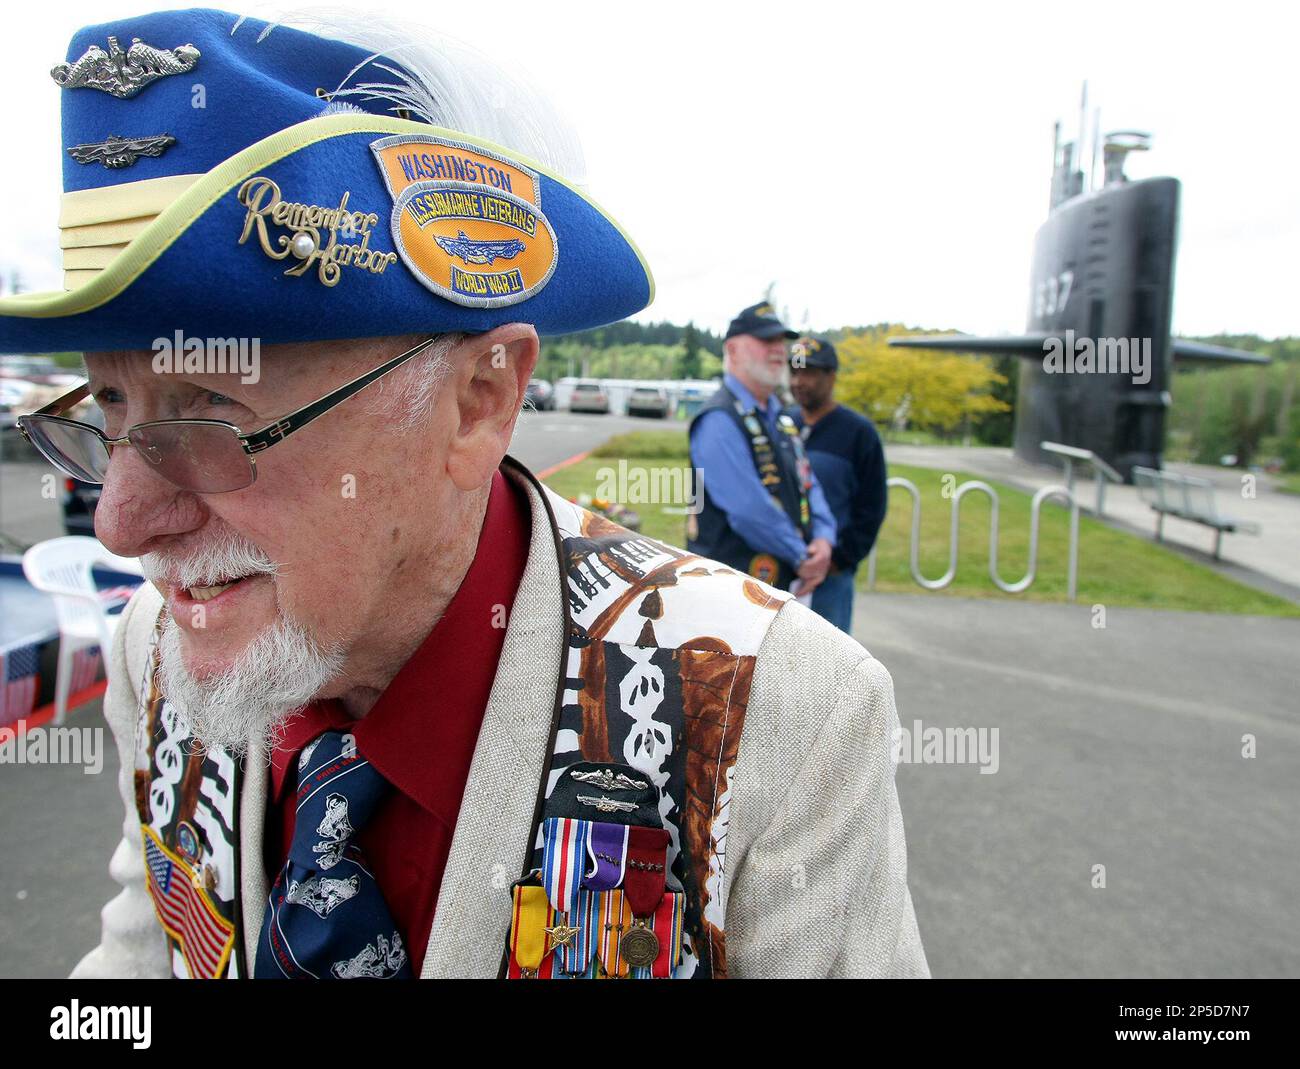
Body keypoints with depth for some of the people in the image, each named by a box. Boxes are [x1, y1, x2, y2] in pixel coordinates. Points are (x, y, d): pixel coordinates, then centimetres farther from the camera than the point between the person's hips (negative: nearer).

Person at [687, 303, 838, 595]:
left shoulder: (780, 419, 16)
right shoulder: (718, 420, -16)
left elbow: (807, 483, 14)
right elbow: (748, 508, -23)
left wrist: (823, 538, -5)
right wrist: (801, 557, -14)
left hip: (778, 581, 10)